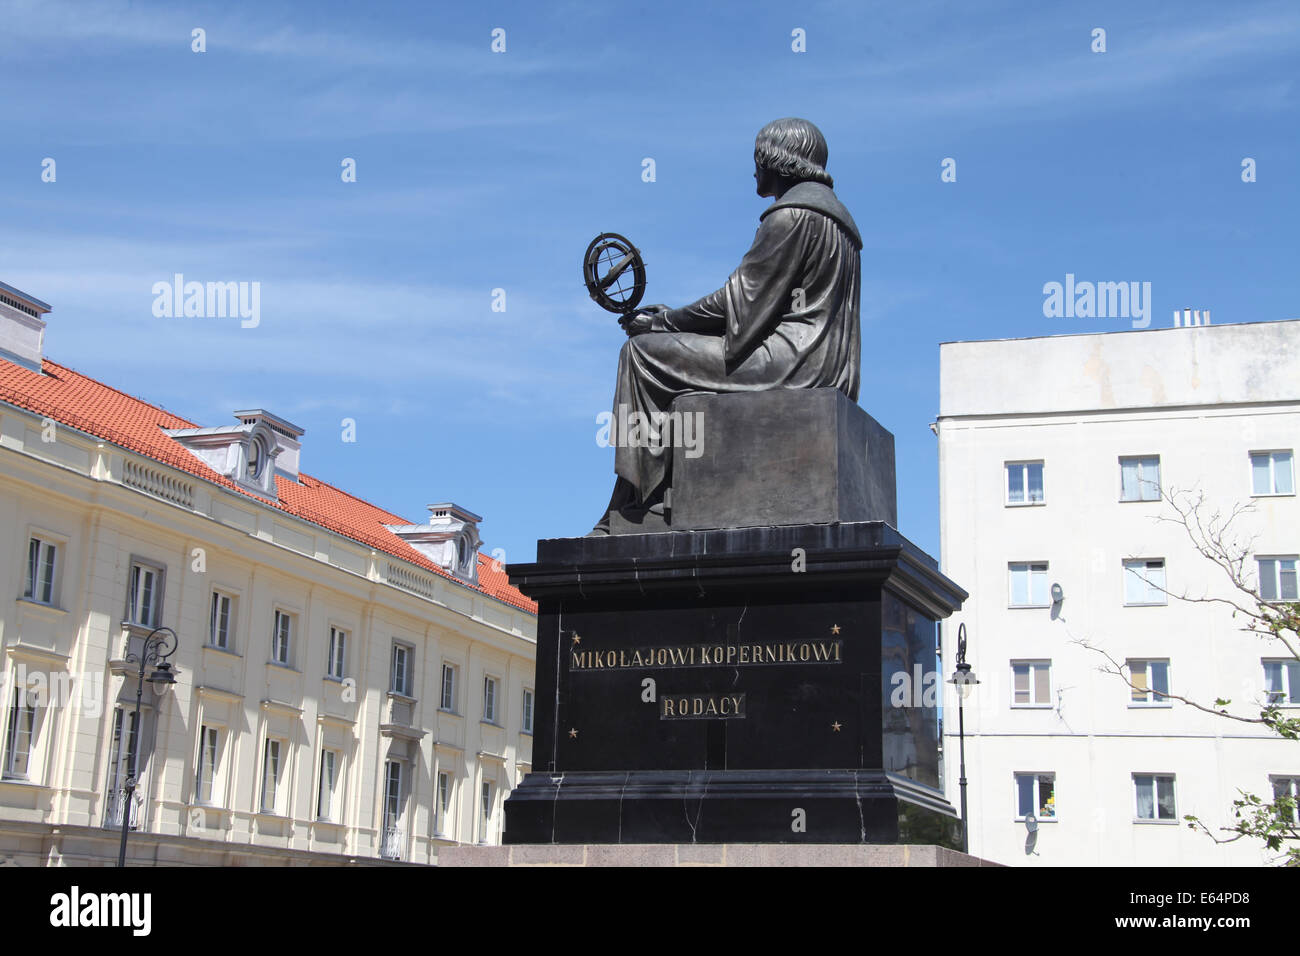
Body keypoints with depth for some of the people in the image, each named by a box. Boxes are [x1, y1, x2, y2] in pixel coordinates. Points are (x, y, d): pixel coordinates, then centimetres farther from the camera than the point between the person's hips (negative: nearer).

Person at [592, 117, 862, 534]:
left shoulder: (793, 214, -9)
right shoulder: (829, 212, 24)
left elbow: (743, 300, -13)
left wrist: (663, 323, -1)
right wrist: (672, 316, 19)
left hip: (791, 358, -11)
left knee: (643, 351, -10)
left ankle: (633, 509, -12)